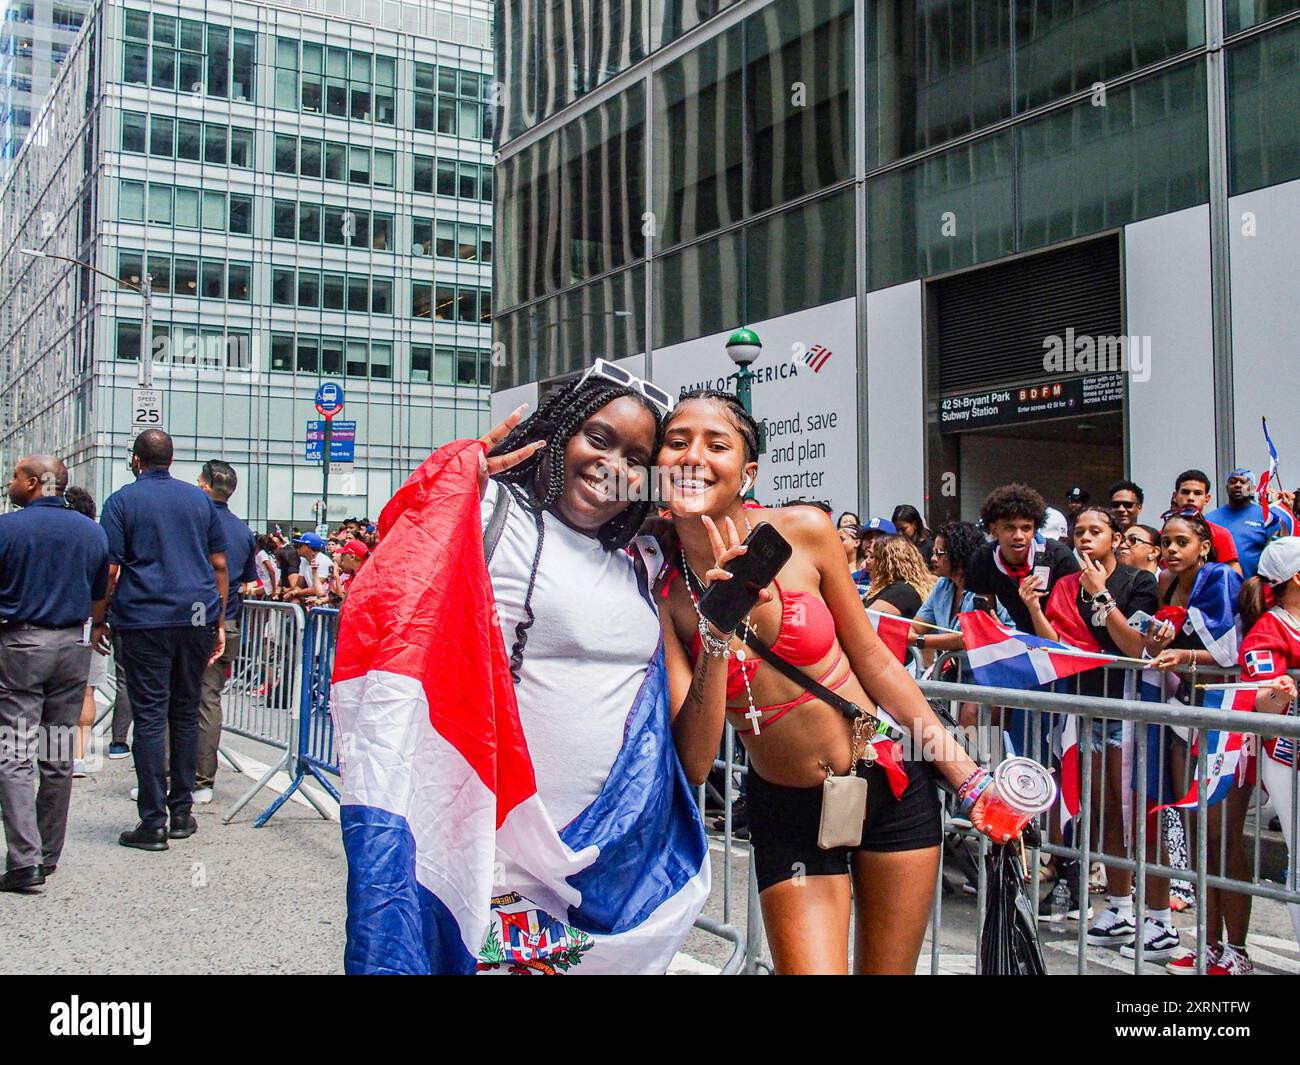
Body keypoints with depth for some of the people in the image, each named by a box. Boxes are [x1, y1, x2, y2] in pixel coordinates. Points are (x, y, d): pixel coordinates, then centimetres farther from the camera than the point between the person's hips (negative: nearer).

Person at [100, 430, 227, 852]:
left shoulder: (122, 501, 0)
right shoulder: (199, 499, 12)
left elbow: (109, 569, -6)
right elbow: (219, 564, 10)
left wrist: (99, 621, 5)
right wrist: (219, 621, 15)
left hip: (145, 619, -4)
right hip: (198, 617, 4)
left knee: (150, 716, -2)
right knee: (186, 713, 12)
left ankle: (153, 822, -2)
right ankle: (181, 812, 17)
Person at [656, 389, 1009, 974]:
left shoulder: (803, 532, -12)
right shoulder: (661, 589, -12)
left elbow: (871, 659, -1)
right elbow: (695, 763, -17)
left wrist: (965, 773, 0)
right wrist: (717, 633, -29)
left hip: (892, 785, 1)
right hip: (788, 816, -1)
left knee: (888, 968, 13)